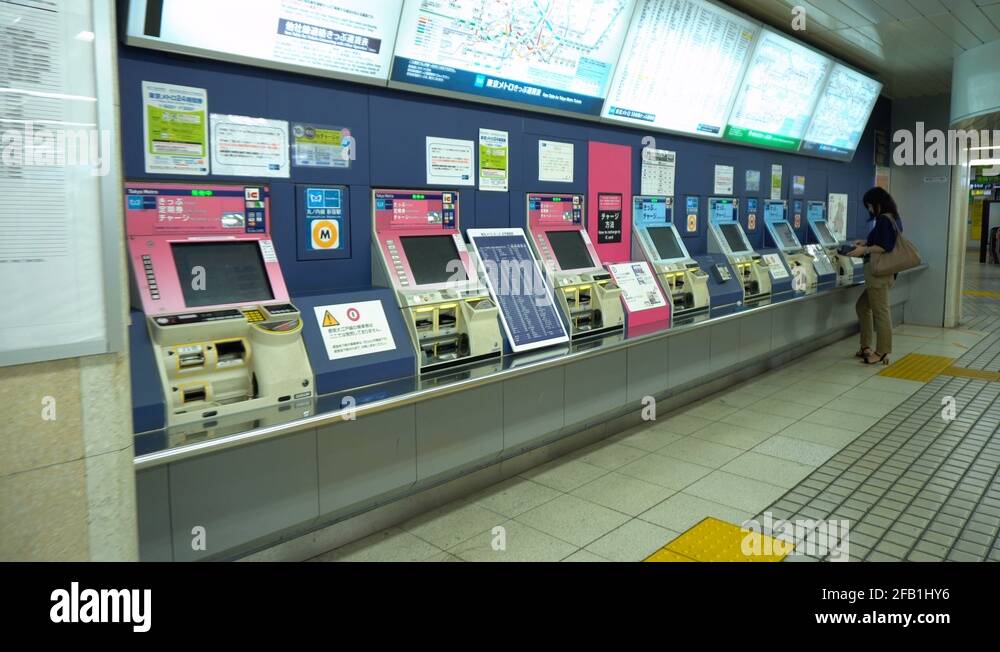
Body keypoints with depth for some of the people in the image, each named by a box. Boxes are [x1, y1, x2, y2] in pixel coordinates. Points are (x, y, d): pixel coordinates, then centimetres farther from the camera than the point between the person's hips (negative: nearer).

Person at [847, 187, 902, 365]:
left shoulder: (883, 220, -14)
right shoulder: (893, 218, 15)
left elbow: (885, 247, -22)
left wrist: (864, 250, -14)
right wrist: (867, 243, 19)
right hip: (883, 270, 11)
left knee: (880, 312, -5)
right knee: (862, 305, 18)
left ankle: (882, 353, 1)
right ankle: (866, 346, 22)